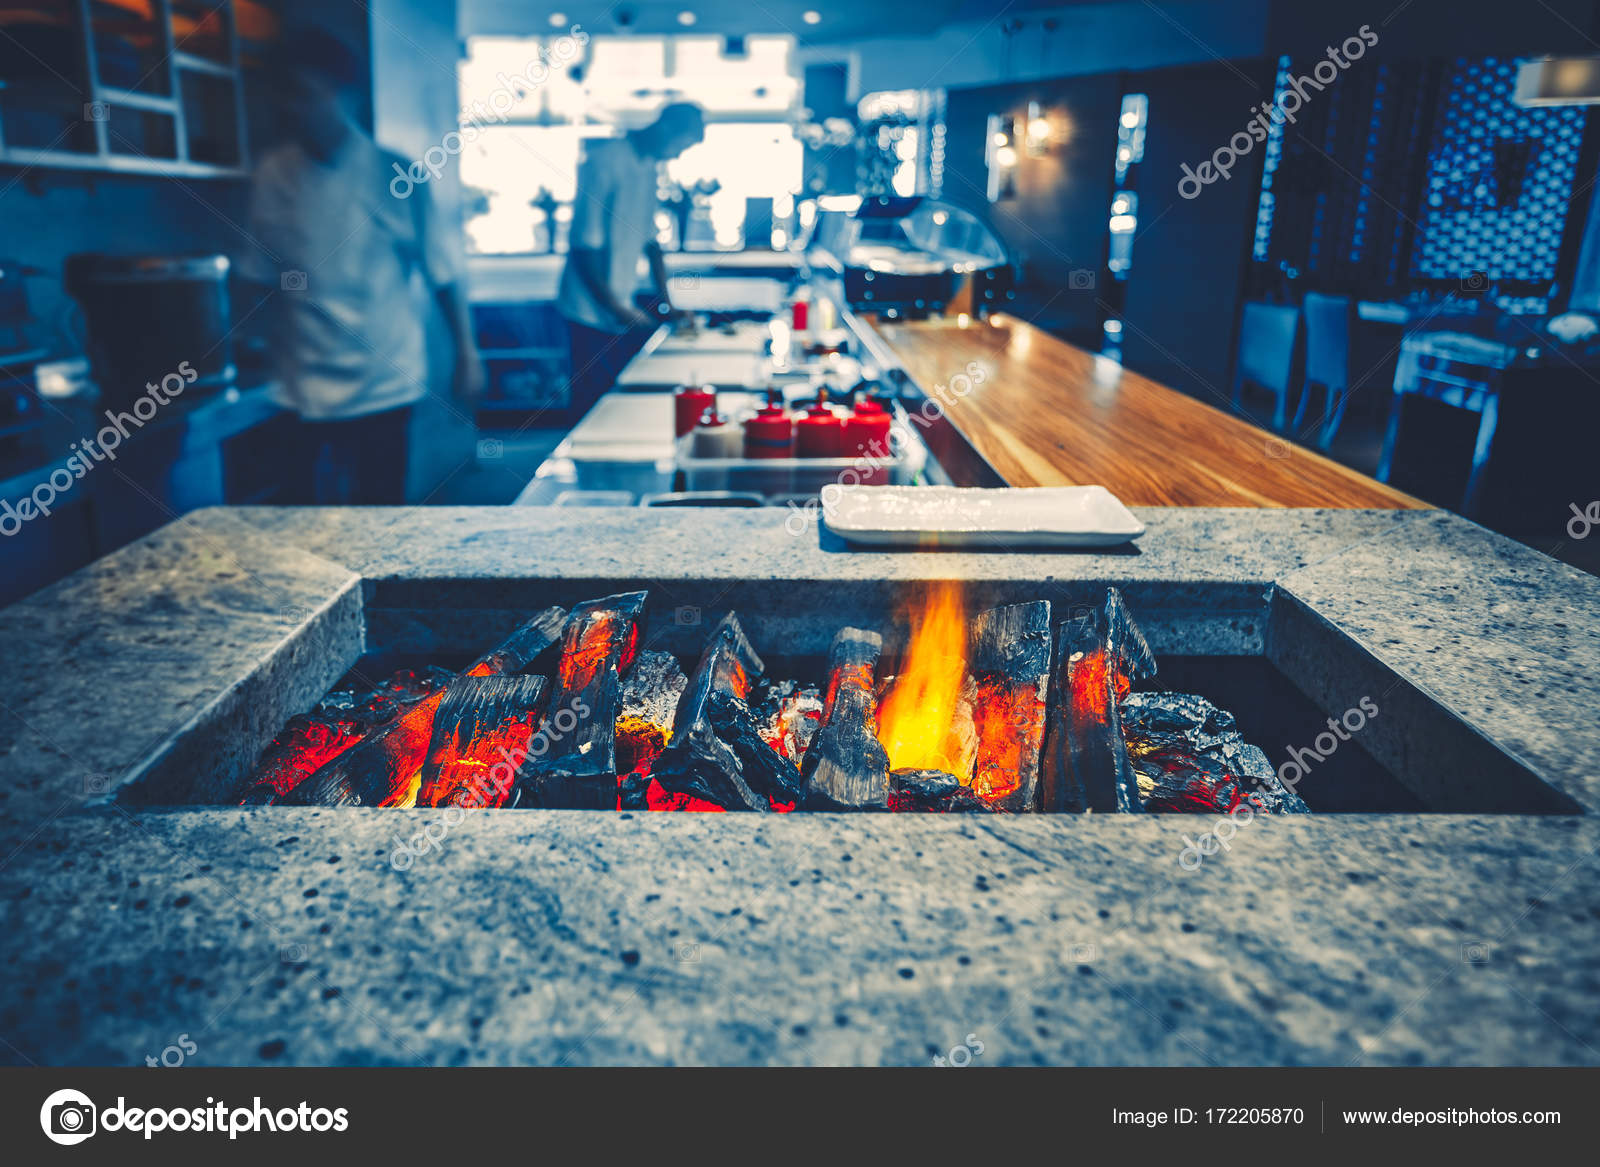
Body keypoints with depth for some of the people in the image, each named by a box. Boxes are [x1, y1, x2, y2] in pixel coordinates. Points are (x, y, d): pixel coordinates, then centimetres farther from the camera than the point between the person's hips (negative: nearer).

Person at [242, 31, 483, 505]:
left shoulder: (393, 175, -4)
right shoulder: (274, 176, 2)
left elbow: (442, 273, 0)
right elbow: (261, 275, 9)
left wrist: (466, 353, -3)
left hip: (384, 388, -2)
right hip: (303, 391, 2)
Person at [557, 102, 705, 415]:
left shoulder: (647, 168, 12)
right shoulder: (604, 160, -14)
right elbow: (583, 245, -17)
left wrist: (666, 304, 12)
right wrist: (617, 309, -16)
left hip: (623, 309, 8)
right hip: (592, 312, -8)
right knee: (594, 405, -3)